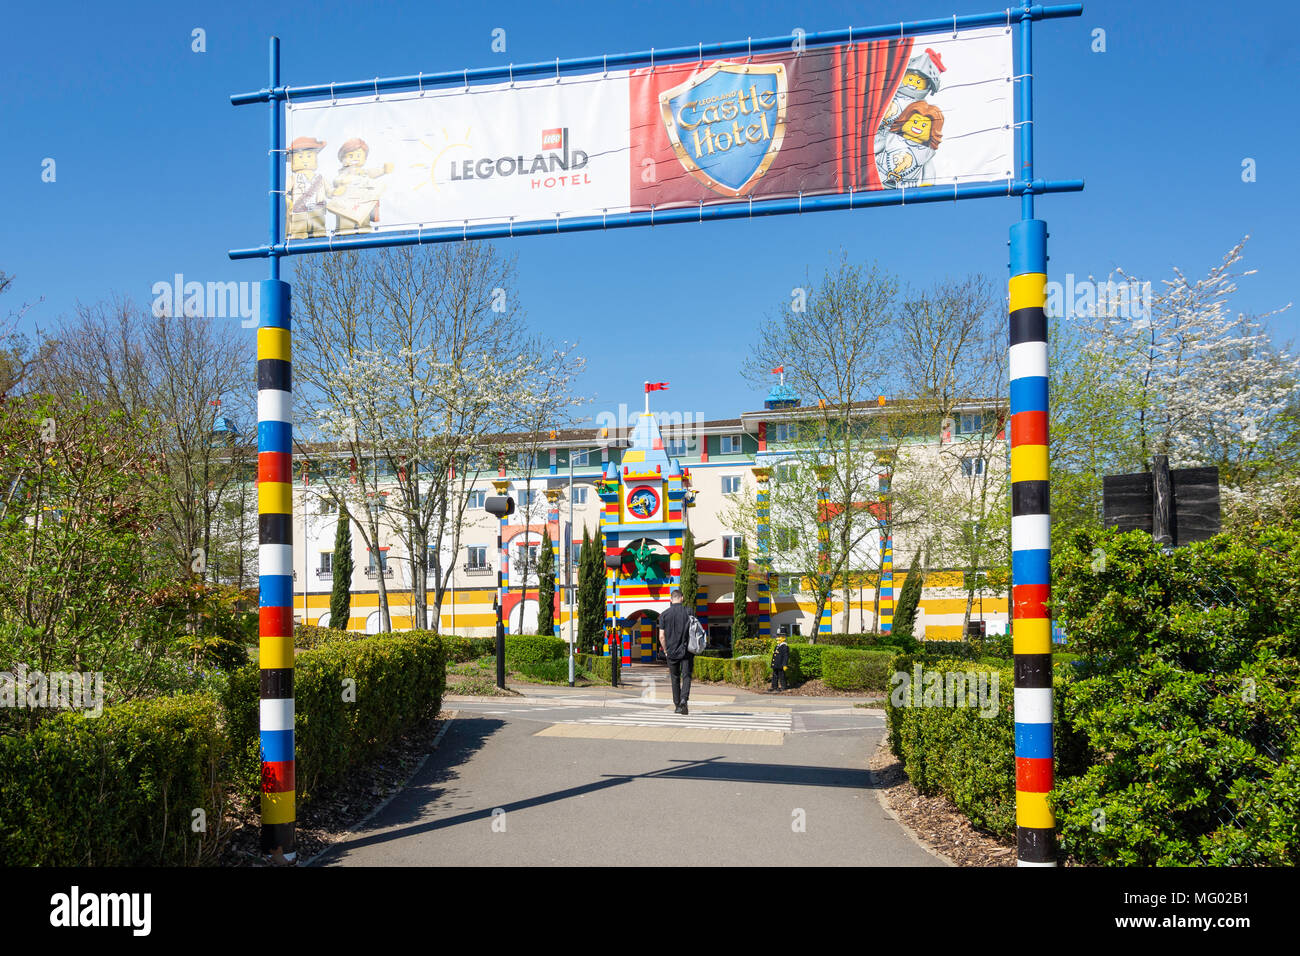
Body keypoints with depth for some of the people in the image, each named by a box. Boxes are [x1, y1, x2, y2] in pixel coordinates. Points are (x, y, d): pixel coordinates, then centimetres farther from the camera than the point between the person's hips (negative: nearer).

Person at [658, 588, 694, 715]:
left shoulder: (664, 615, -1)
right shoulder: (688, 613, -4)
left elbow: (661, 636, -3)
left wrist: (665, 651, 8)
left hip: (671, 652, 1)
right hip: (686, 651, -1)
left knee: (675, 678, 13)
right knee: (686, 676, 1)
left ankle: (677, 705, 16)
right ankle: (684, 700, -22)